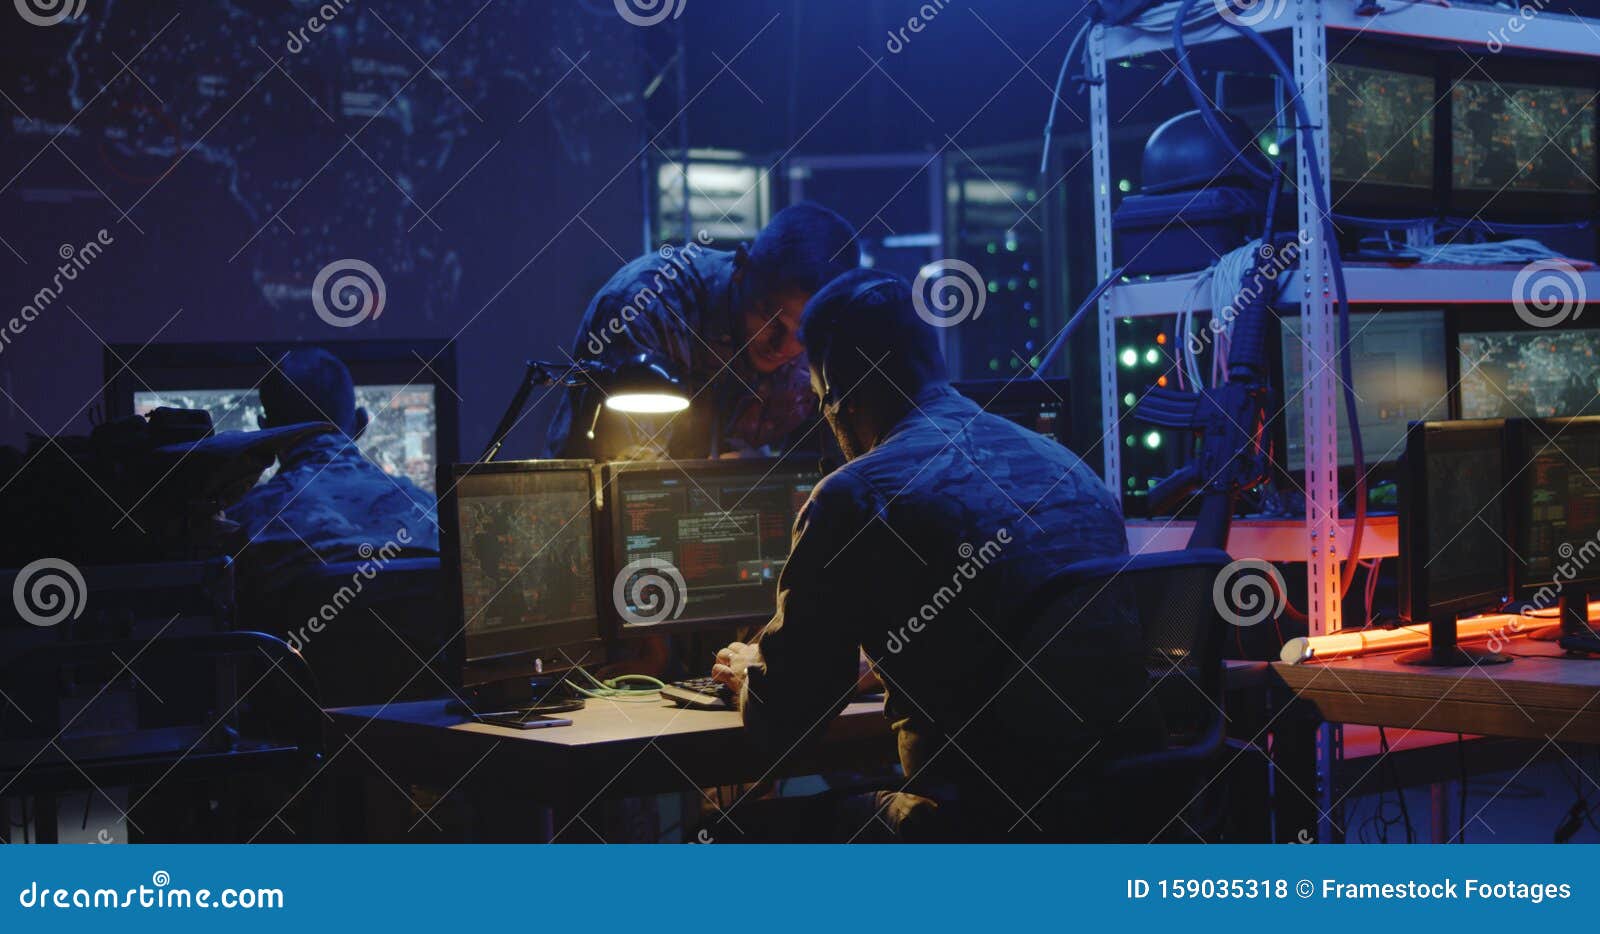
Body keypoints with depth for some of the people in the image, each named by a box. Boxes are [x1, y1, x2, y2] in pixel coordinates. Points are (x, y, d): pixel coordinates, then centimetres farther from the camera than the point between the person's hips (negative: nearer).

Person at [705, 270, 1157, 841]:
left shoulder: (857, 496, -9)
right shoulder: (1073, 470, 13)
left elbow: (780, 726, -2)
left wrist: (750, 672, 23)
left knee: (744, 832, 14)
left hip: (983, 820, -7)